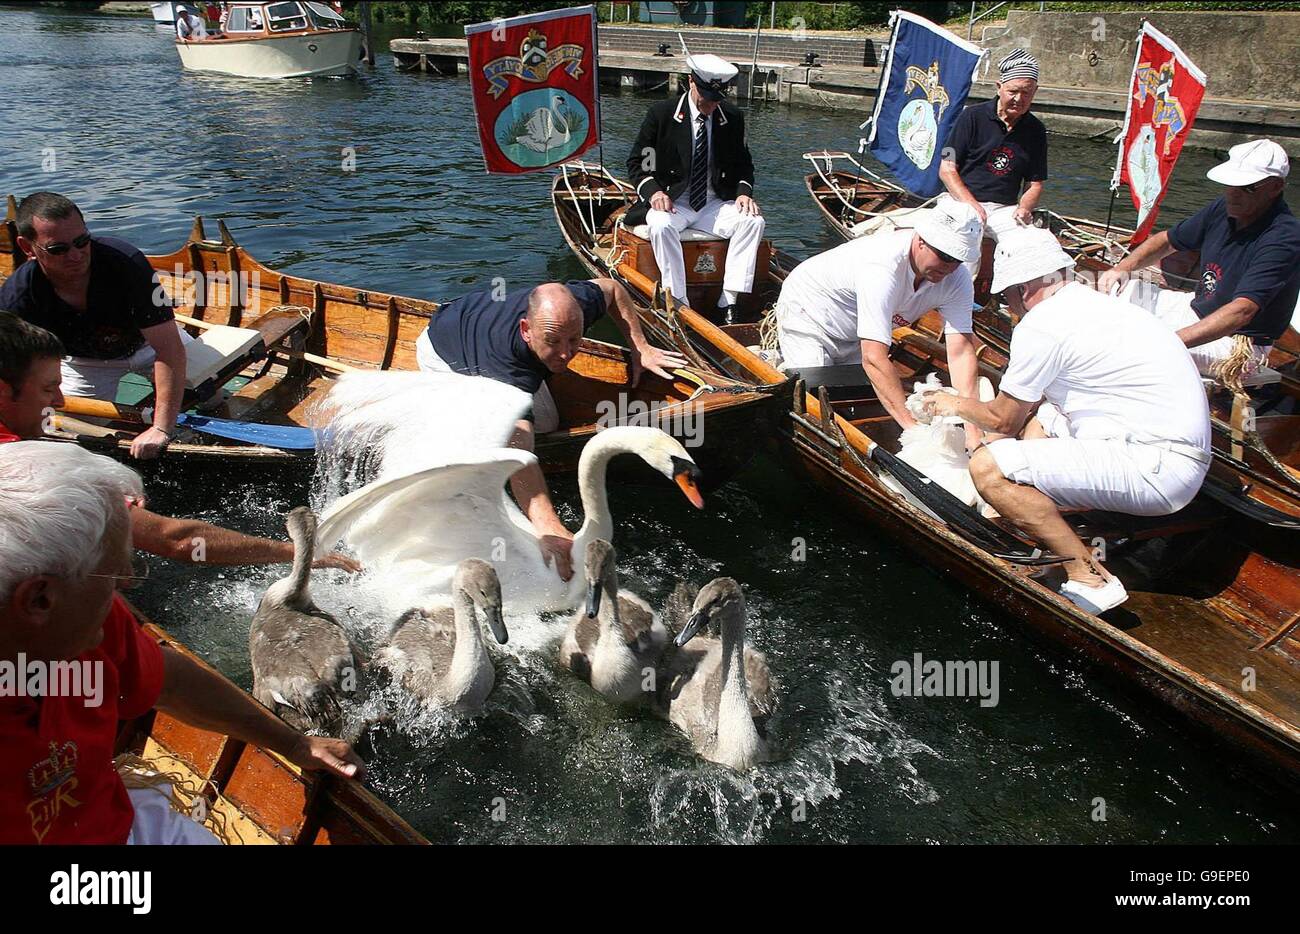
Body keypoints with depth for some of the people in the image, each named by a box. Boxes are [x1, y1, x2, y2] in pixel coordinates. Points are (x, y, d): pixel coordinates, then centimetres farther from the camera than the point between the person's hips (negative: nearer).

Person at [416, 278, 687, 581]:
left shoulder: (574, 304, -36)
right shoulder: (509, 367, -52)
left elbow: (611, 288, -11)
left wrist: (640, 347, -19)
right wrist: (550, 529, -77)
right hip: (444, 354, -5)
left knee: (546, 424, 1)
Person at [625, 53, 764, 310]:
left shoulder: (732, 119, 5)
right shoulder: (662, 113, -3)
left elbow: (743, 164, 16)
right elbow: (636, 161, 1)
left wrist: (744, 191, -7)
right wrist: (653, 191, -19)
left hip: (715, 203, 3)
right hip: (672, 202, -3)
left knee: (753, 221, -23)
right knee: (661, 224, -37)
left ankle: (728, 302, -24)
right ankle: (679, 305, -32)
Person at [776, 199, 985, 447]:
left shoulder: (957, 279, -20)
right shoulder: (883, 267, -42)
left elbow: (961, 352, -26)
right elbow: (874, 359, -46)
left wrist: (972, 430, -37)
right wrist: (914, 427, -48)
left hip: (854, 334, 7)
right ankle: (777, 361, 14)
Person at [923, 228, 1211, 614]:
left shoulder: (1041, 324, -12)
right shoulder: (1091, 302, 17)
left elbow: (1003, 420, 1)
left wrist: (955, 404, 19)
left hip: (1156, 470, -10)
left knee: (989, 467, -18)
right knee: (1035, 415, 22)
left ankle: (1090, 578, -11)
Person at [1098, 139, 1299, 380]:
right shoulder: (1224, 209, -2)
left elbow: (1242, 311, -35)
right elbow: (1167, 240, 13)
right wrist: (1124, 267, -7)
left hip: (1235, 341, -8)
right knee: (1115, 288, 5)